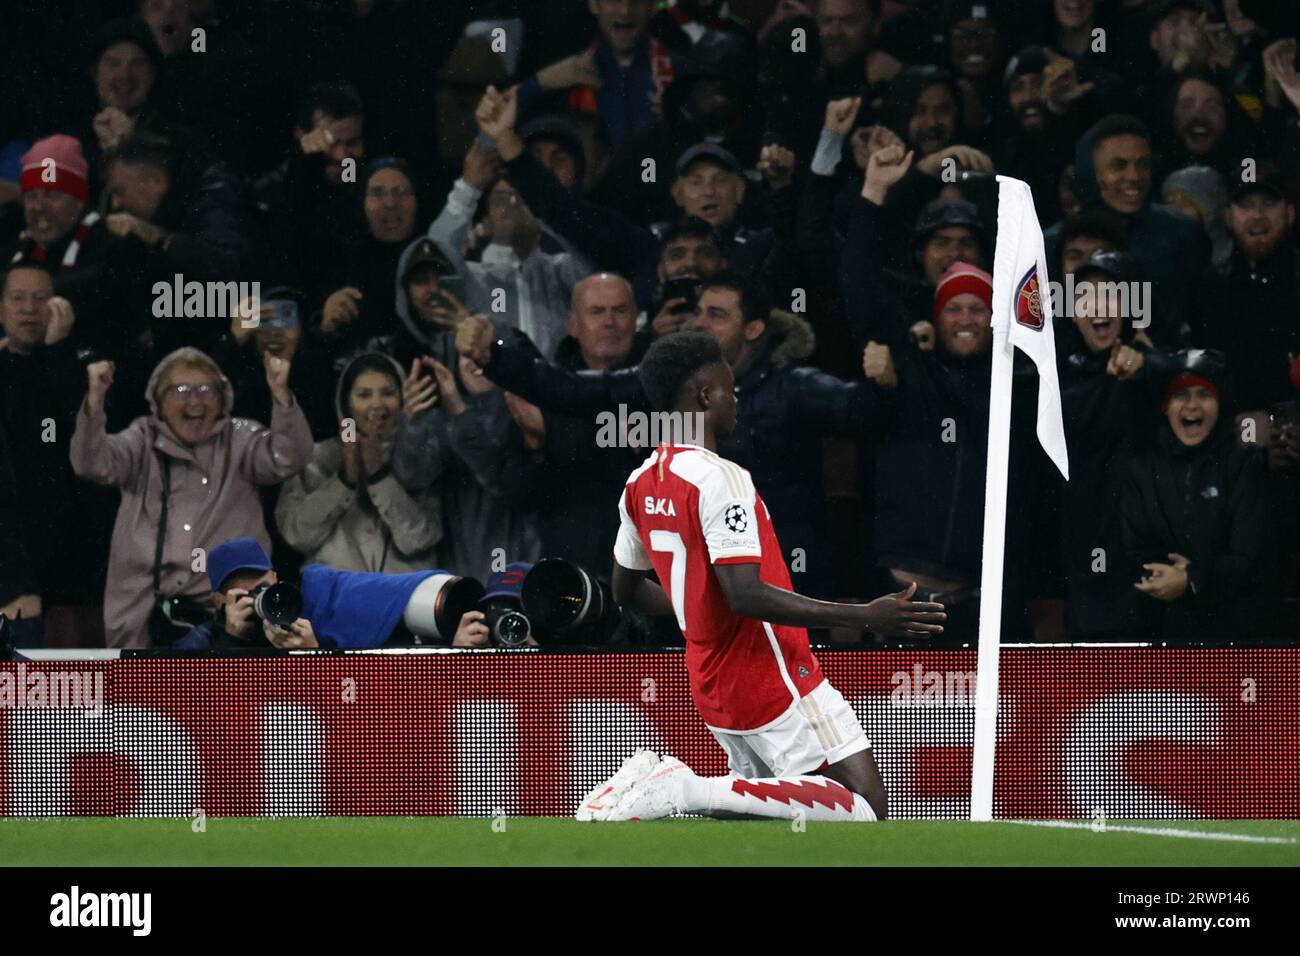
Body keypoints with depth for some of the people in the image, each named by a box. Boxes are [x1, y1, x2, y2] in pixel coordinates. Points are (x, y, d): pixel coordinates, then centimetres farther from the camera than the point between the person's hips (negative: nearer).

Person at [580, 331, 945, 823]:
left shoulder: (640, 485, 8)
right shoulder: (719, 478, -18)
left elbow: (627, 590, 21)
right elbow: (746, 595, -26)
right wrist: (864, 617, -26)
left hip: (713, 685, 9)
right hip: (772, 677, -9)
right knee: (865, 809, -10)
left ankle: (654, 782, 1)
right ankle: (683, 790, -19)